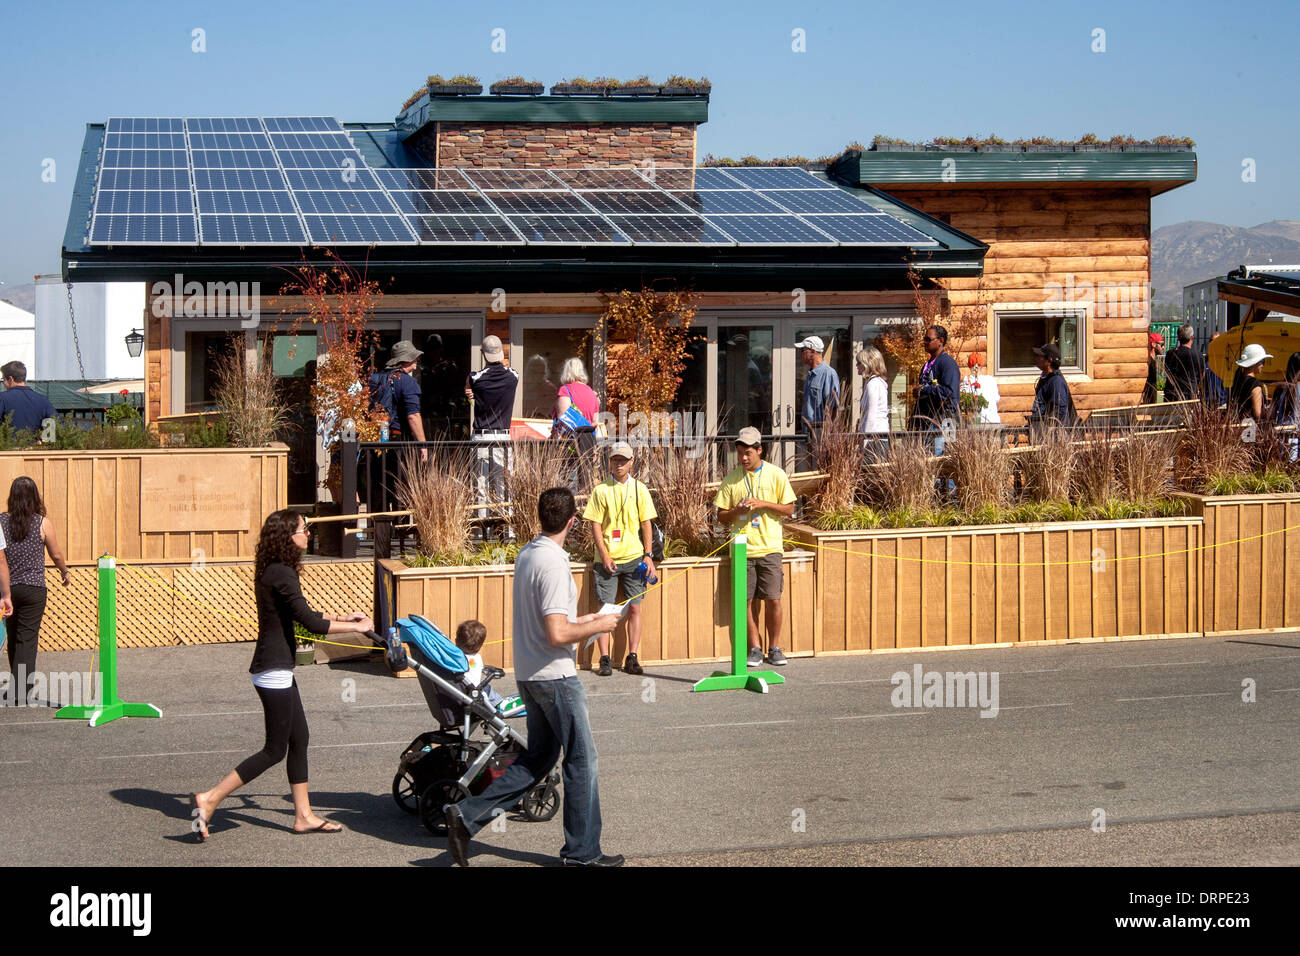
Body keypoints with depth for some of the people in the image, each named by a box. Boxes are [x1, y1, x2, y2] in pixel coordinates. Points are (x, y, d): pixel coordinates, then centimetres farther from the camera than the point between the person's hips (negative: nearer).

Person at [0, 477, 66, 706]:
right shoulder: (43, 523, -7)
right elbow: (56, 554, 3)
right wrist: (65, 572, 23)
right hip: (34, 588, -2)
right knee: (27, 639, -1)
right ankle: (22, 691, -7)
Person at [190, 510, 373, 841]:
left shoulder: (272, 572, 12)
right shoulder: (282, 574, -18)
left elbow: (299, 615, 23)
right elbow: (311, 622, -21)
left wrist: (341, 618, 21)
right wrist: (355, 627, -9)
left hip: (277, 668, 10)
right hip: (274, 671, -10)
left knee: (299, 740, 14)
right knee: (275, 750, -3)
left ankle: (304, 816, 19)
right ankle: (209, 800, -4)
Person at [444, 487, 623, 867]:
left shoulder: (525, 555, 8)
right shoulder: (553, 564, -21)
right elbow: (557, 635, -25)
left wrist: (581, 620, 23)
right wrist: (598, 626, -11)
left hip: (528, 675, 9)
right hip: (556, 676, -9)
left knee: (538, 757, 16)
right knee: (581, 758, 4)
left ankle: (468, 816, 9)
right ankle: (581, 850, 12)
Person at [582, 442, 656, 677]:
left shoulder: (639, 489, 7)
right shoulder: (601, 490, 1)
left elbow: (646, 524, 9)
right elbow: (595, 525, 0)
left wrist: (648, 555, 2)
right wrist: (604, 555, -9)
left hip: (634, 558, 2)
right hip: (607, 559, -2)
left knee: (634, 607, 1)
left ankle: (632, 658, 8)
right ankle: (604, 659, 2)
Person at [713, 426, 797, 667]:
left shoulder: (775, 474, 3)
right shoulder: (731, 478, 7)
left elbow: (789, 509, 4)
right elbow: (721, 516, 10)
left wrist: (763, 504, -10)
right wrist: (737, 511, -12)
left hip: (769, 548, -1)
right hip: (742, 548, 1)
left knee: (773, 599, -4)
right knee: (748, 600, 1)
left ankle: (774, 648, 8)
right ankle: (755, 648, 10)